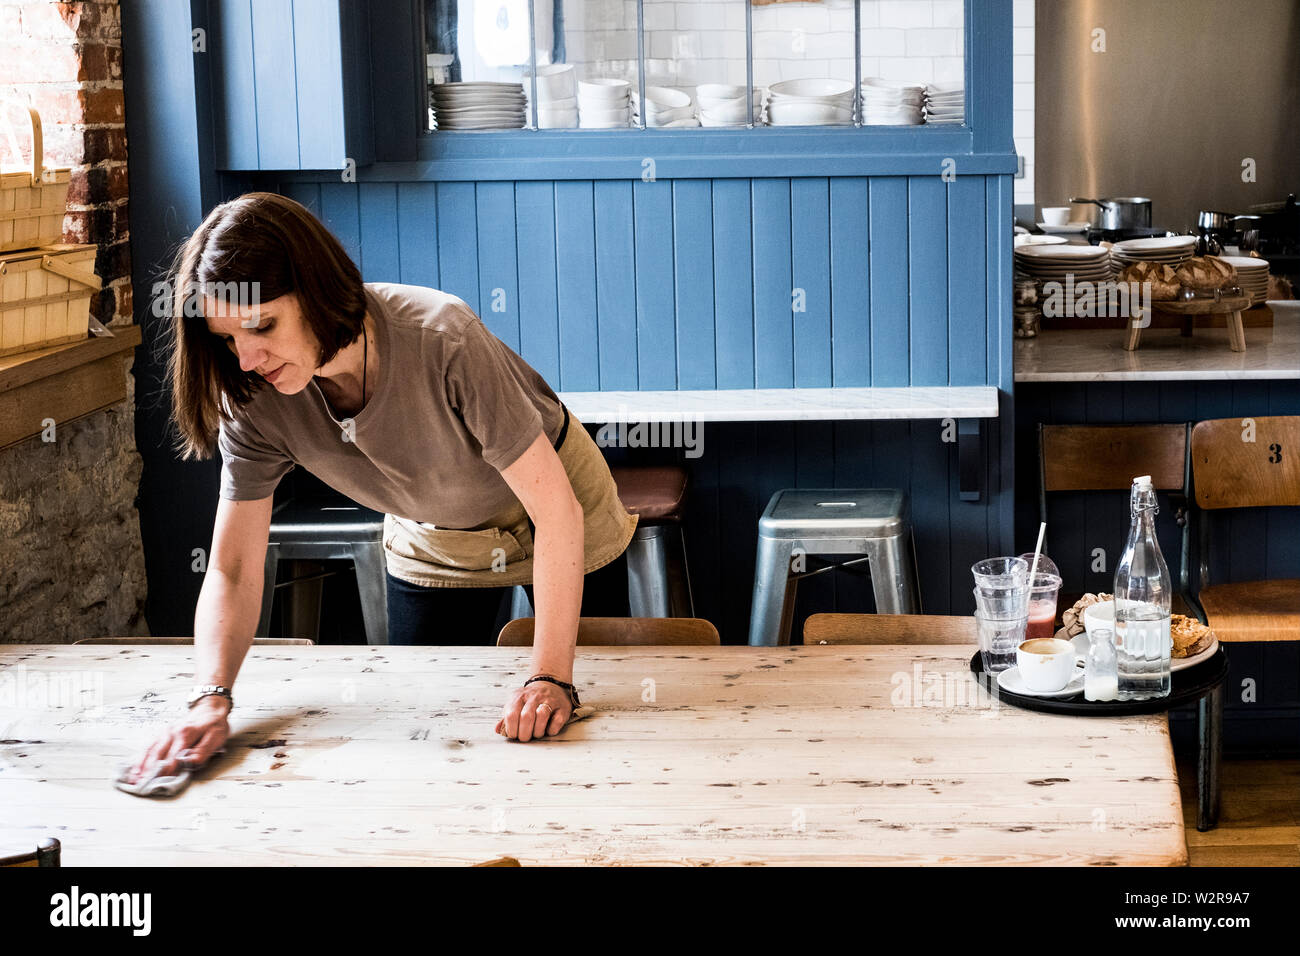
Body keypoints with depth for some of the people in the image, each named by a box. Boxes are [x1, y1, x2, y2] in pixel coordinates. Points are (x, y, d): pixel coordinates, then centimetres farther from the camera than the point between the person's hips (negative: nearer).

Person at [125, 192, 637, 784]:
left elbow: (557, 511, -36)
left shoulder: (442, 339, -40)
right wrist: (209, 700, -41)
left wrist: (552, 678, -41)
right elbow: (232, 571, -22)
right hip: (433, 546, 3)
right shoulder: (256, 402, -26)